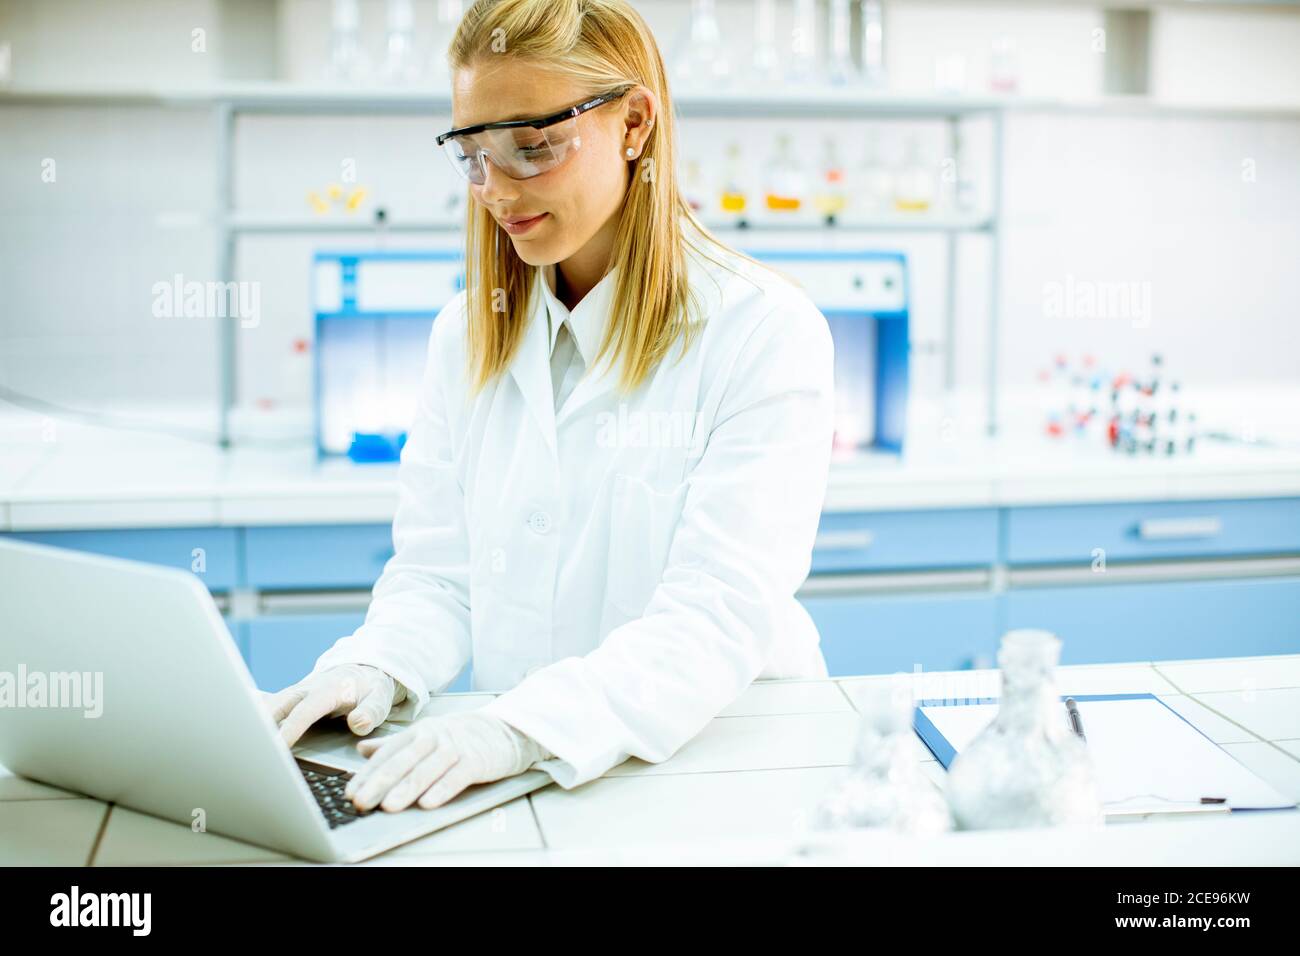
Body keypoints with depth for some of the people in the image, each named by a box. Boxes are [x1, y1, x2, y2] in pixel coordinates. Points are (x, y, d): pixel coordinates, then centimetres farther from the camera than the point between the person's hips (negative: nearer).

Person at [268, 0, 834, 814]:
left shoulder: (766, 331, -8)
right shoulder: (467, 335, 10)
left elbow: (720, 613, -17)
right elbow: (437, 572, 8)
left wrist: (524, 728, -31)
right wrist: (379, 669, -14)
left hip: (718, 763, -2)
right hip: (510, 781, 3)